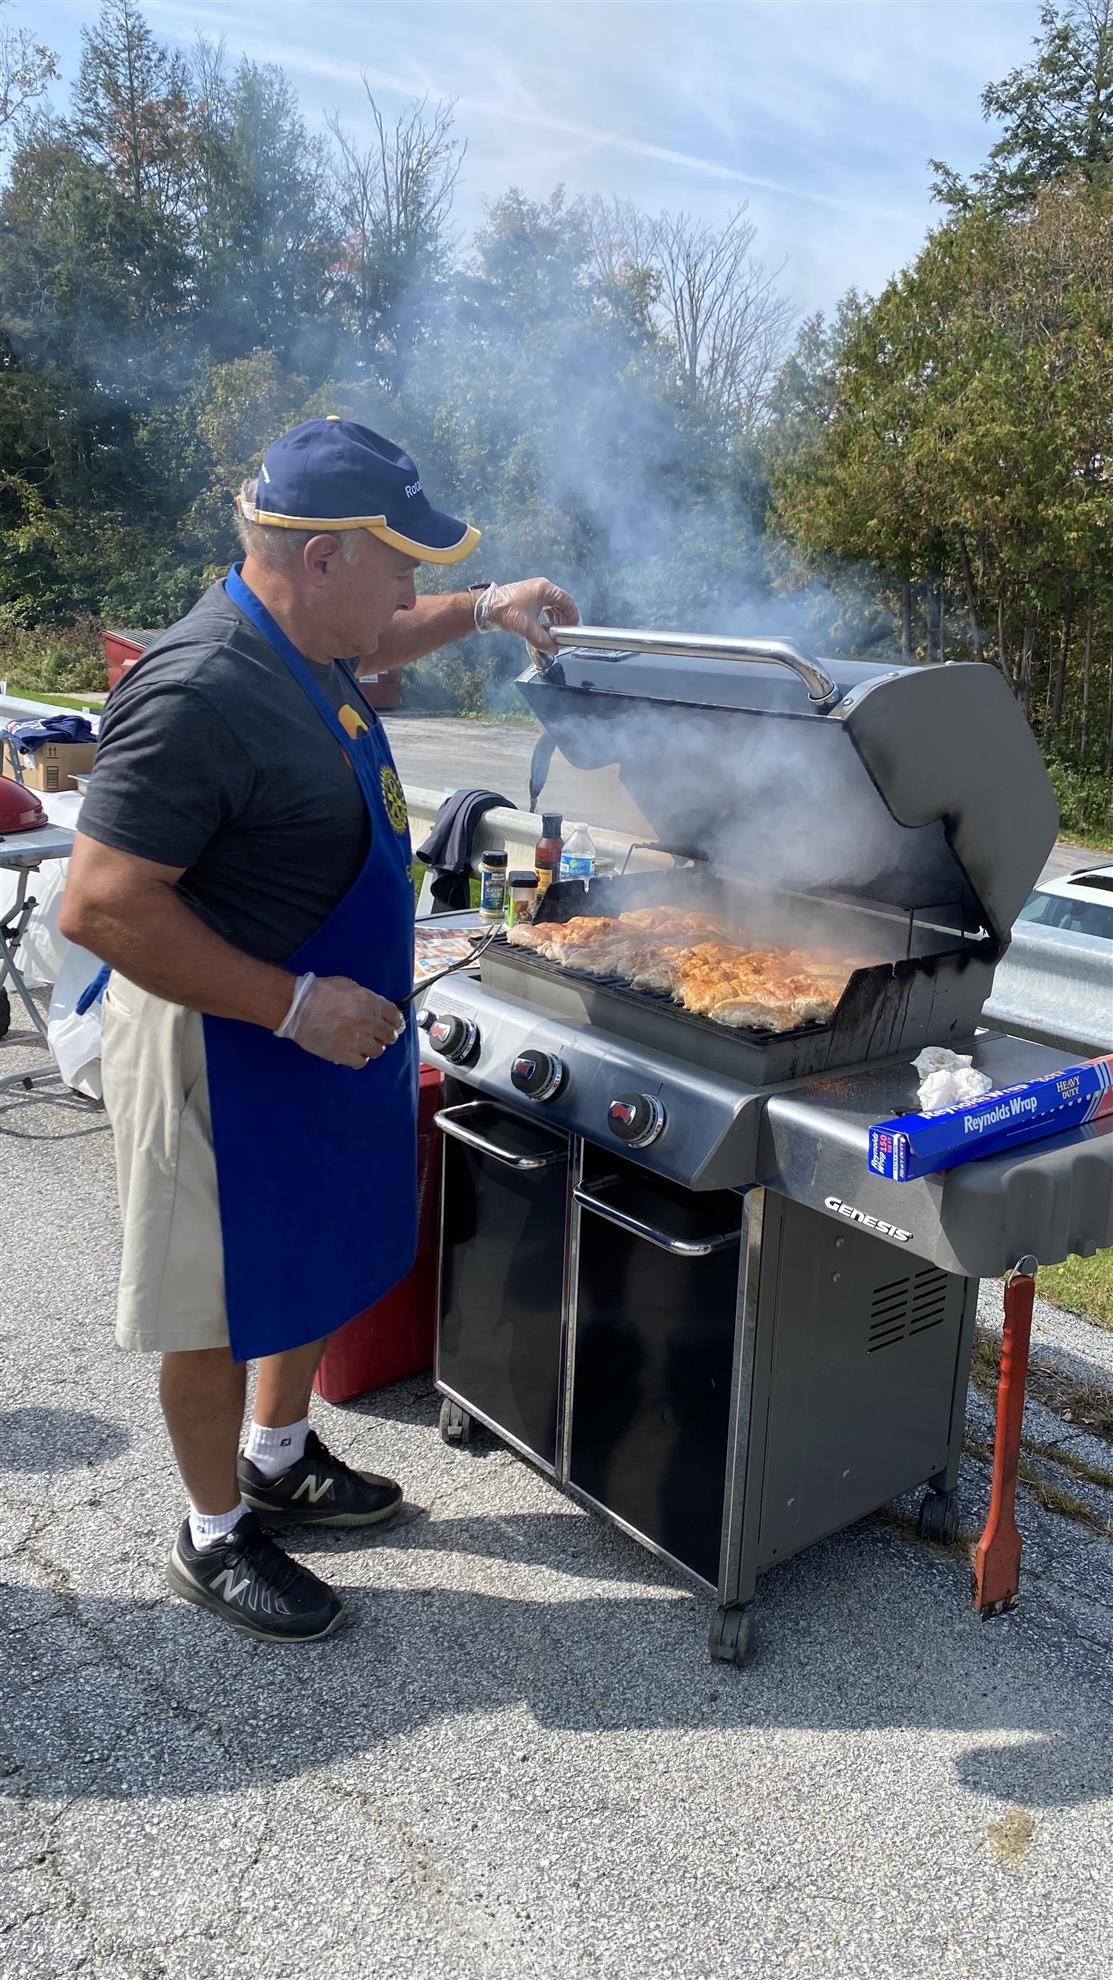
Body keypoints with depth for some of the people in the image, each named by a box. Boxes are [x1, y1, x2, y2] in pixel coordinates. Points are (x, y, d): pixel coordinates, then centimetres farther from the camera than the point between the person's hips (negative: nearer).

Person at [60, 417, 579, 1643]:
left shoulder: (300, 638, 2)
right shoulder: (200, 692, -28)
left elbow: (369, 646, 29)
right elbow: (100, 905, -30)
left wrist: (478, 611, 17)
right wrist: (296, 1005, -29)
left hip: (324, 1026, 10)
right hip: (226, 1046, -9)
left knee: (316, 1259, 23)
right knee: (224, 1302, 9)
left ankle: (279, 1462, 46)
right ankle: (214, 1539, 32)